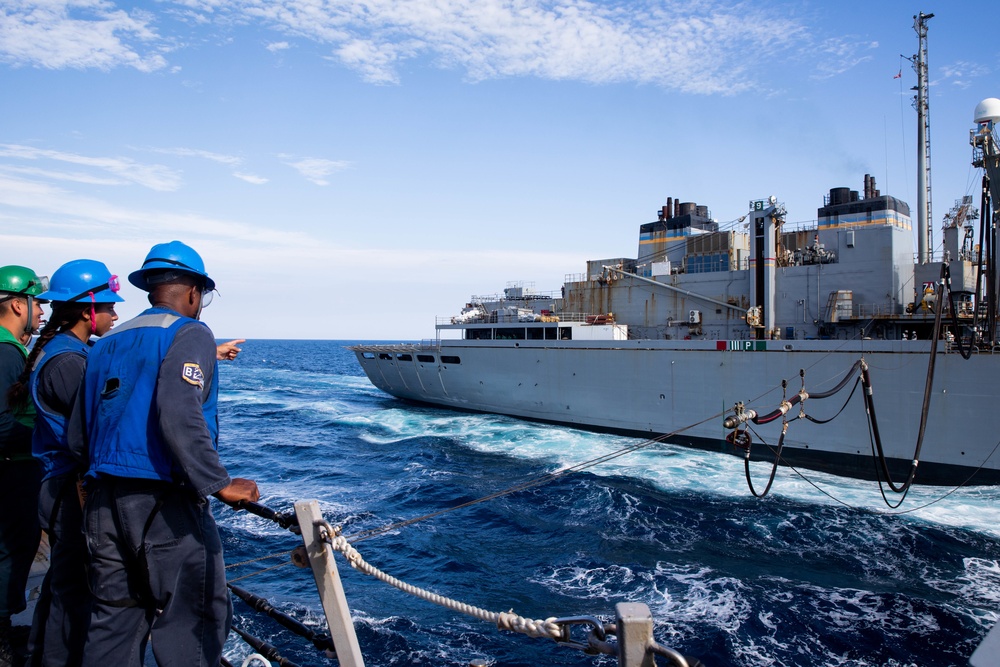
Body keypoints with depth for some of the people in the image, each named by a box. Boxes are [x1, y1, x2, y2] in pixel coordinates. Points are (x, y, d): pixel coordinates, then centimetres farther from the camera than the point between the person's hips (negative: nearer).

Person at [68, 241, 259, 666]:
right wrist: (218, 484, -21)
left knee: (113, 620, 16)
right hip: (163, 504, -8)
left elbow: (77, 439, 15)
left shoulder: (105, 345, 16)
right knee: (190, 621, 2)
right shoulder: (190, 334, -7)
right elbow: (179, 417, -24)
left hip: (102, 503, 8)